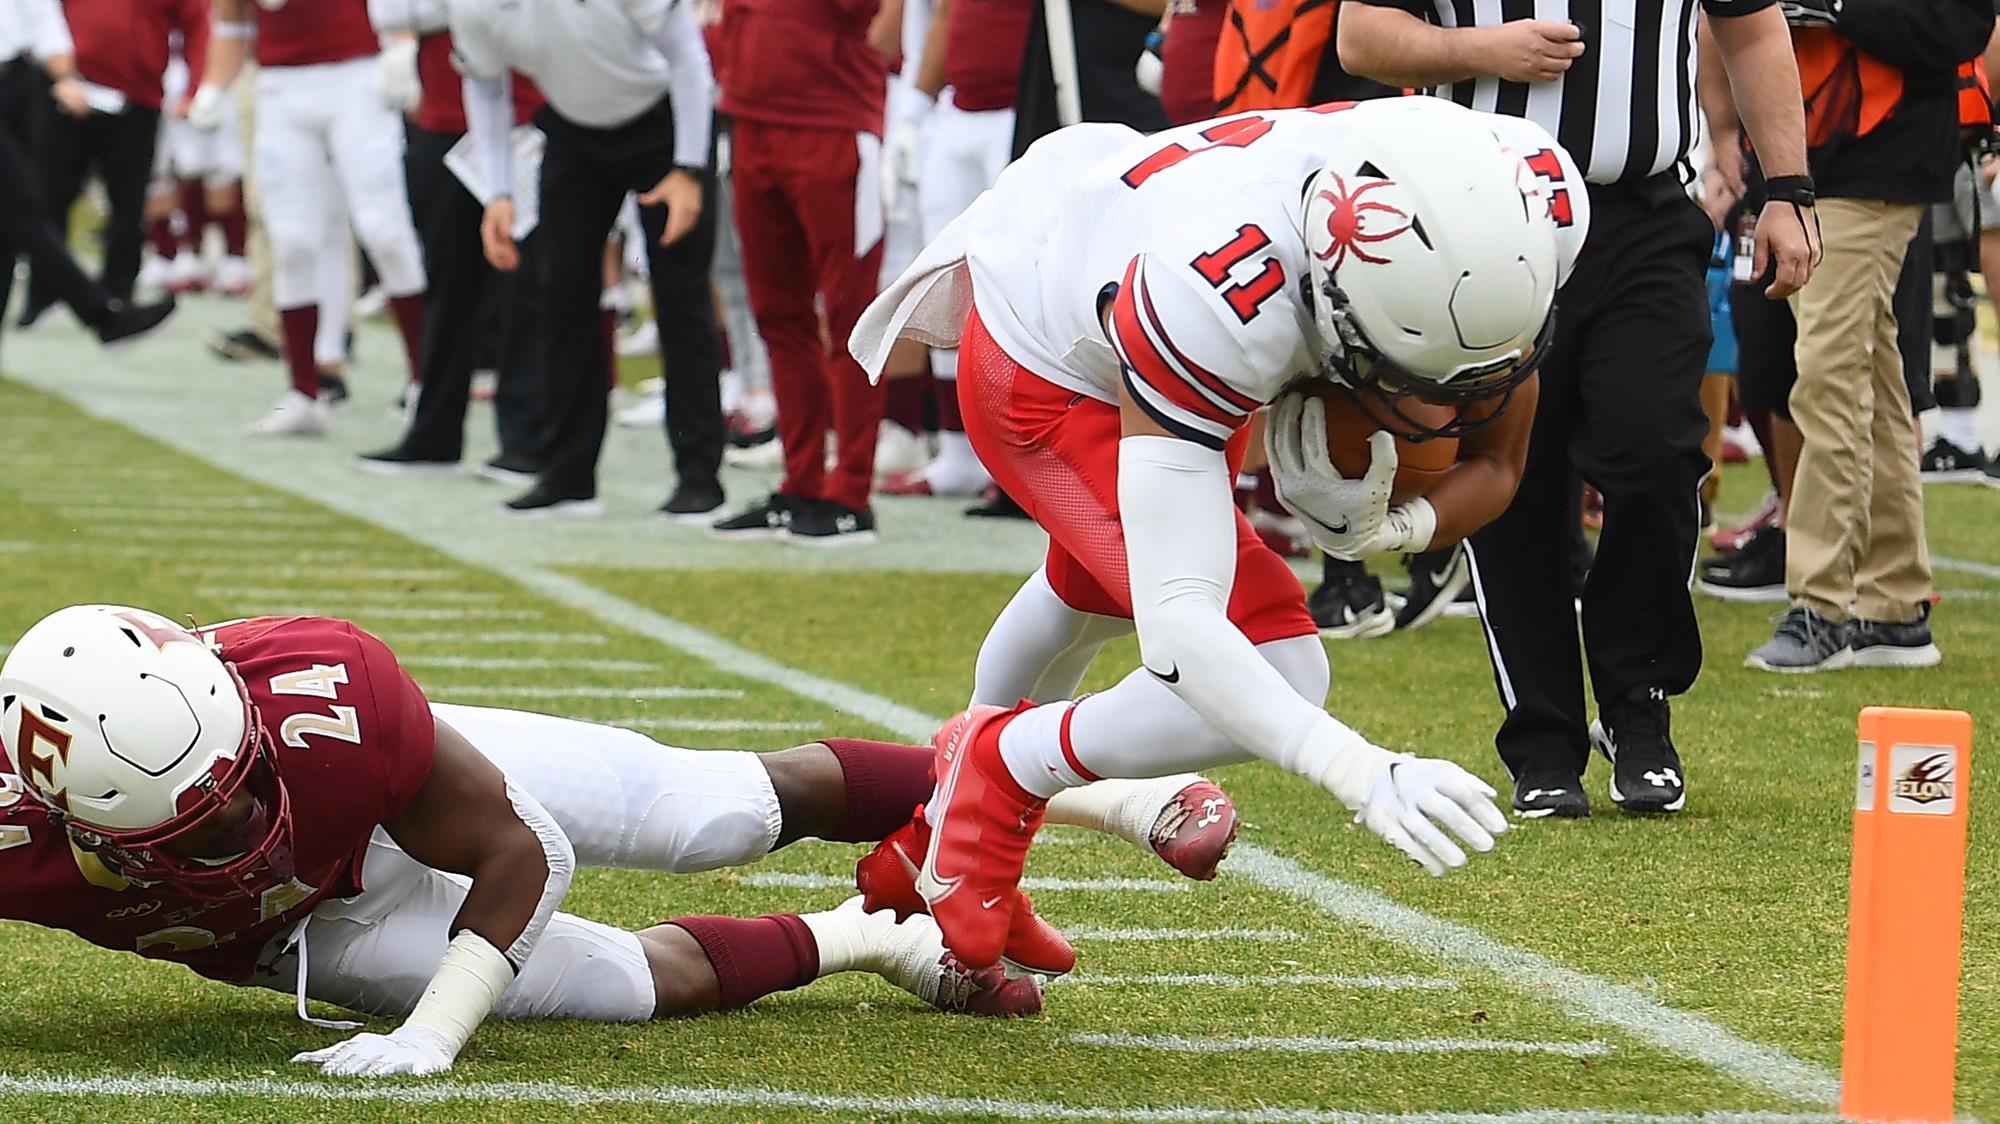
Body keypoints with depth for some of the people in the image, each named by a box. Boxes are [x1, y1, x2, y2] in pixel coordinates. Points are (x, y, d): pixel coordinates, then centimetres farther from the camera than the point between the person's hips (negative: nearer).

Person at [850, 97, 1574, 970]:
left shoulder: (1528, 216, -33)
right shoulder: (1215, 298, -49)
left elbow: (1495, 463, -15)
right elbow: (1178, 622, -49)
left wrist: (1390, 527, -38)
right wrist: (1366, 774, -60)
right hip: (1044, 366, -7)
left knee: (1094, 592, 32)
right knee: (1271, 672, -19)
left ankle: (940, 825, 61)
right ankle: (998, 772, 8)